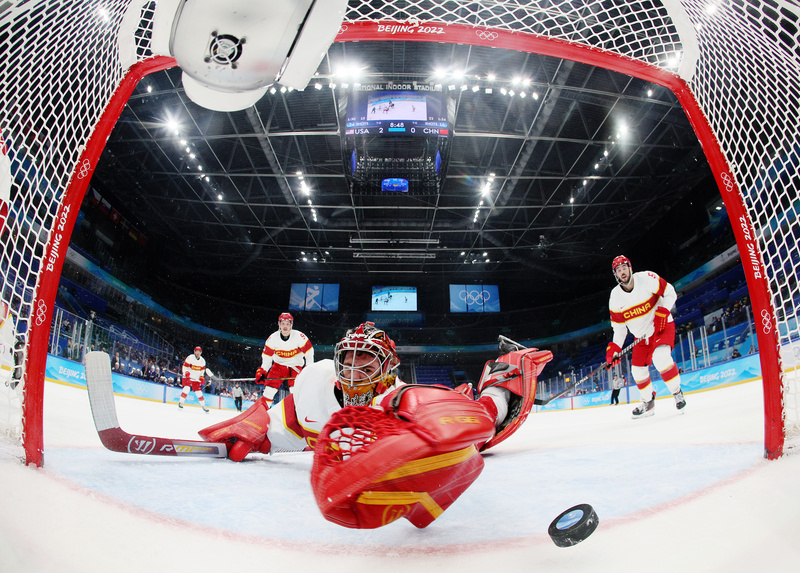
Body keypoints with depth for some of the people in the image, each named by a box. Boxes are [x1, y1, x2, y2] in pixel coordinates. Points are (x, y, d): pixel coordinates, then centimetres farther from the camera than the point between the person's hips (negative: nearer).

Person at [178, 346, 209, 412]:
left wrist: (202, 378, 3)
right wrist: (186, 373, -26)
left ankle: (203, 405, 12)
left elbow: (202, 370, 14)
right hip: (188, 377, -4)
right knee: (187, 388, -24)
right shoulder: (190, 358, -10)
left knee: (198, 391, 2)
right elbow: (184, 366, -10)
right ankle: (181, 402, -14)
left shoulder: (202, 361, 5)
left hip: (196, 379, 4)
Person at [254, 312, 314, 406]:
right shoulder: (273, 338, -11)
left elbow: (309, 352, -8)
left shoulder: (299, 336, -19)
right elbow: (266, 356, -1)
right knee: (270, 387, -7)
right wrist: (262, 371, -7)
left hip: (295, 367, -2)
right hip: (278, 365, 2)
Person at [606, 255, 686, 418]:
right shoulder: (615, 296, -7)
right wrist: (614, 347, -12)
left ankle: (677, 392, -7)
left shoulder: (647, 278, -18)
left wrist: (662, 311, -25)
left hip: (662, 327, -5)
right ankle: (648, 403, 25)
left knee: (660, 356, -29)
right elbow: (619, 326, -2)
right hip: (641, 335, 5)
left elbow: (670, 293, -9)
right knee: (638, 370, 3)